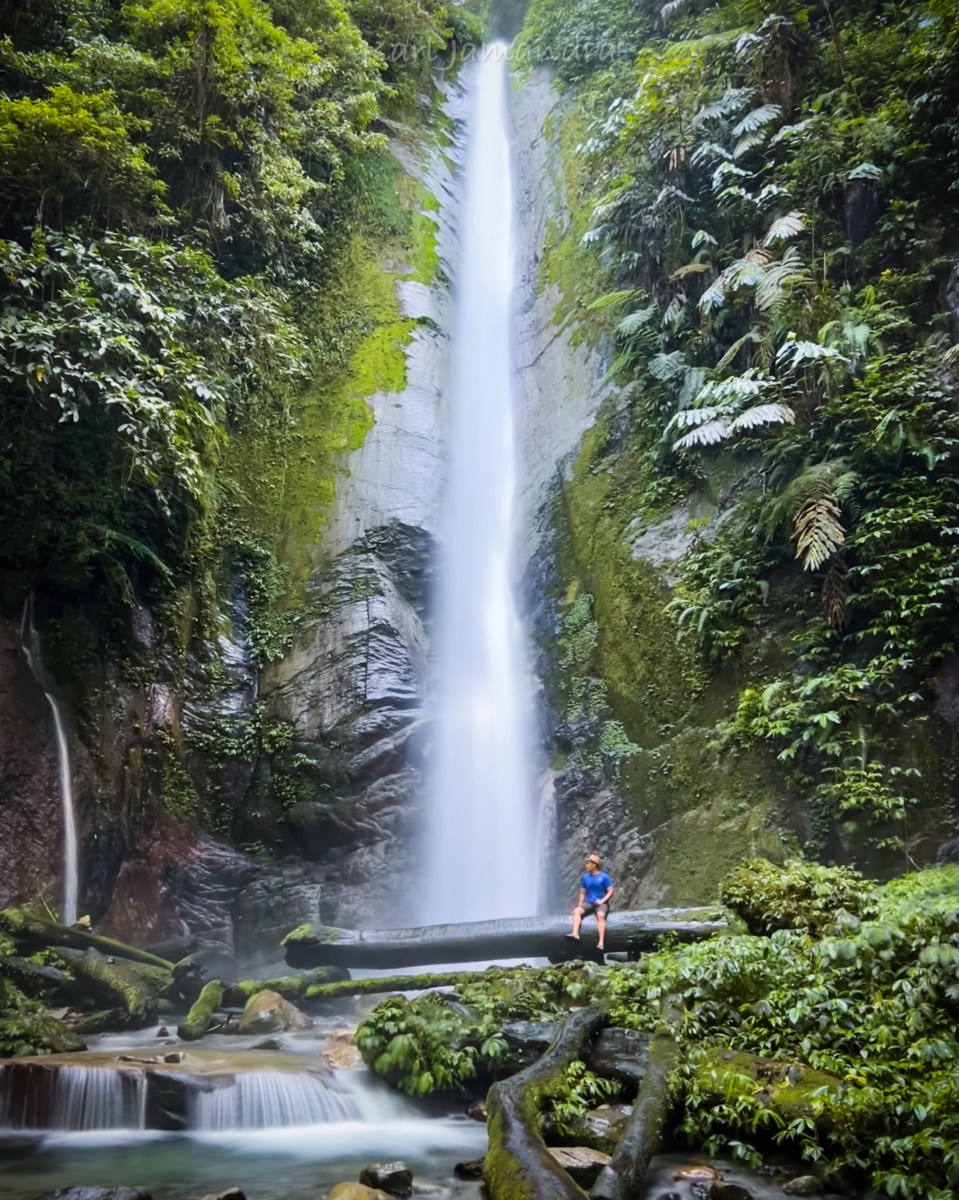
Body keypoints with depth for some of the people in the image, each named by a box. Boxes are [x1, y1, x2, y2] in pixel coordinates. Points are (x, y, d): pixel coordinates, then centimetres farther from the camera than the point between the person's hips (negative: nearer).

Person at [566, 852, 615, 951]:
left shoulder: (604, 877, -1)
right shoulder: (585, 877, 11)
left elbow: (611, 892, -3)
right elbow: (582, 893, 15)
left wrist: (602, 901, -17)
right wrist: (580, 905, 4)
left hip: (601, 904, -4)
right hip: (588, 903, 4)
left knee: (601, 915, -38)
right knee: (577, 910, -28)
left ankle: (601, 942, -45)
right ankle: (575, 934, -44)